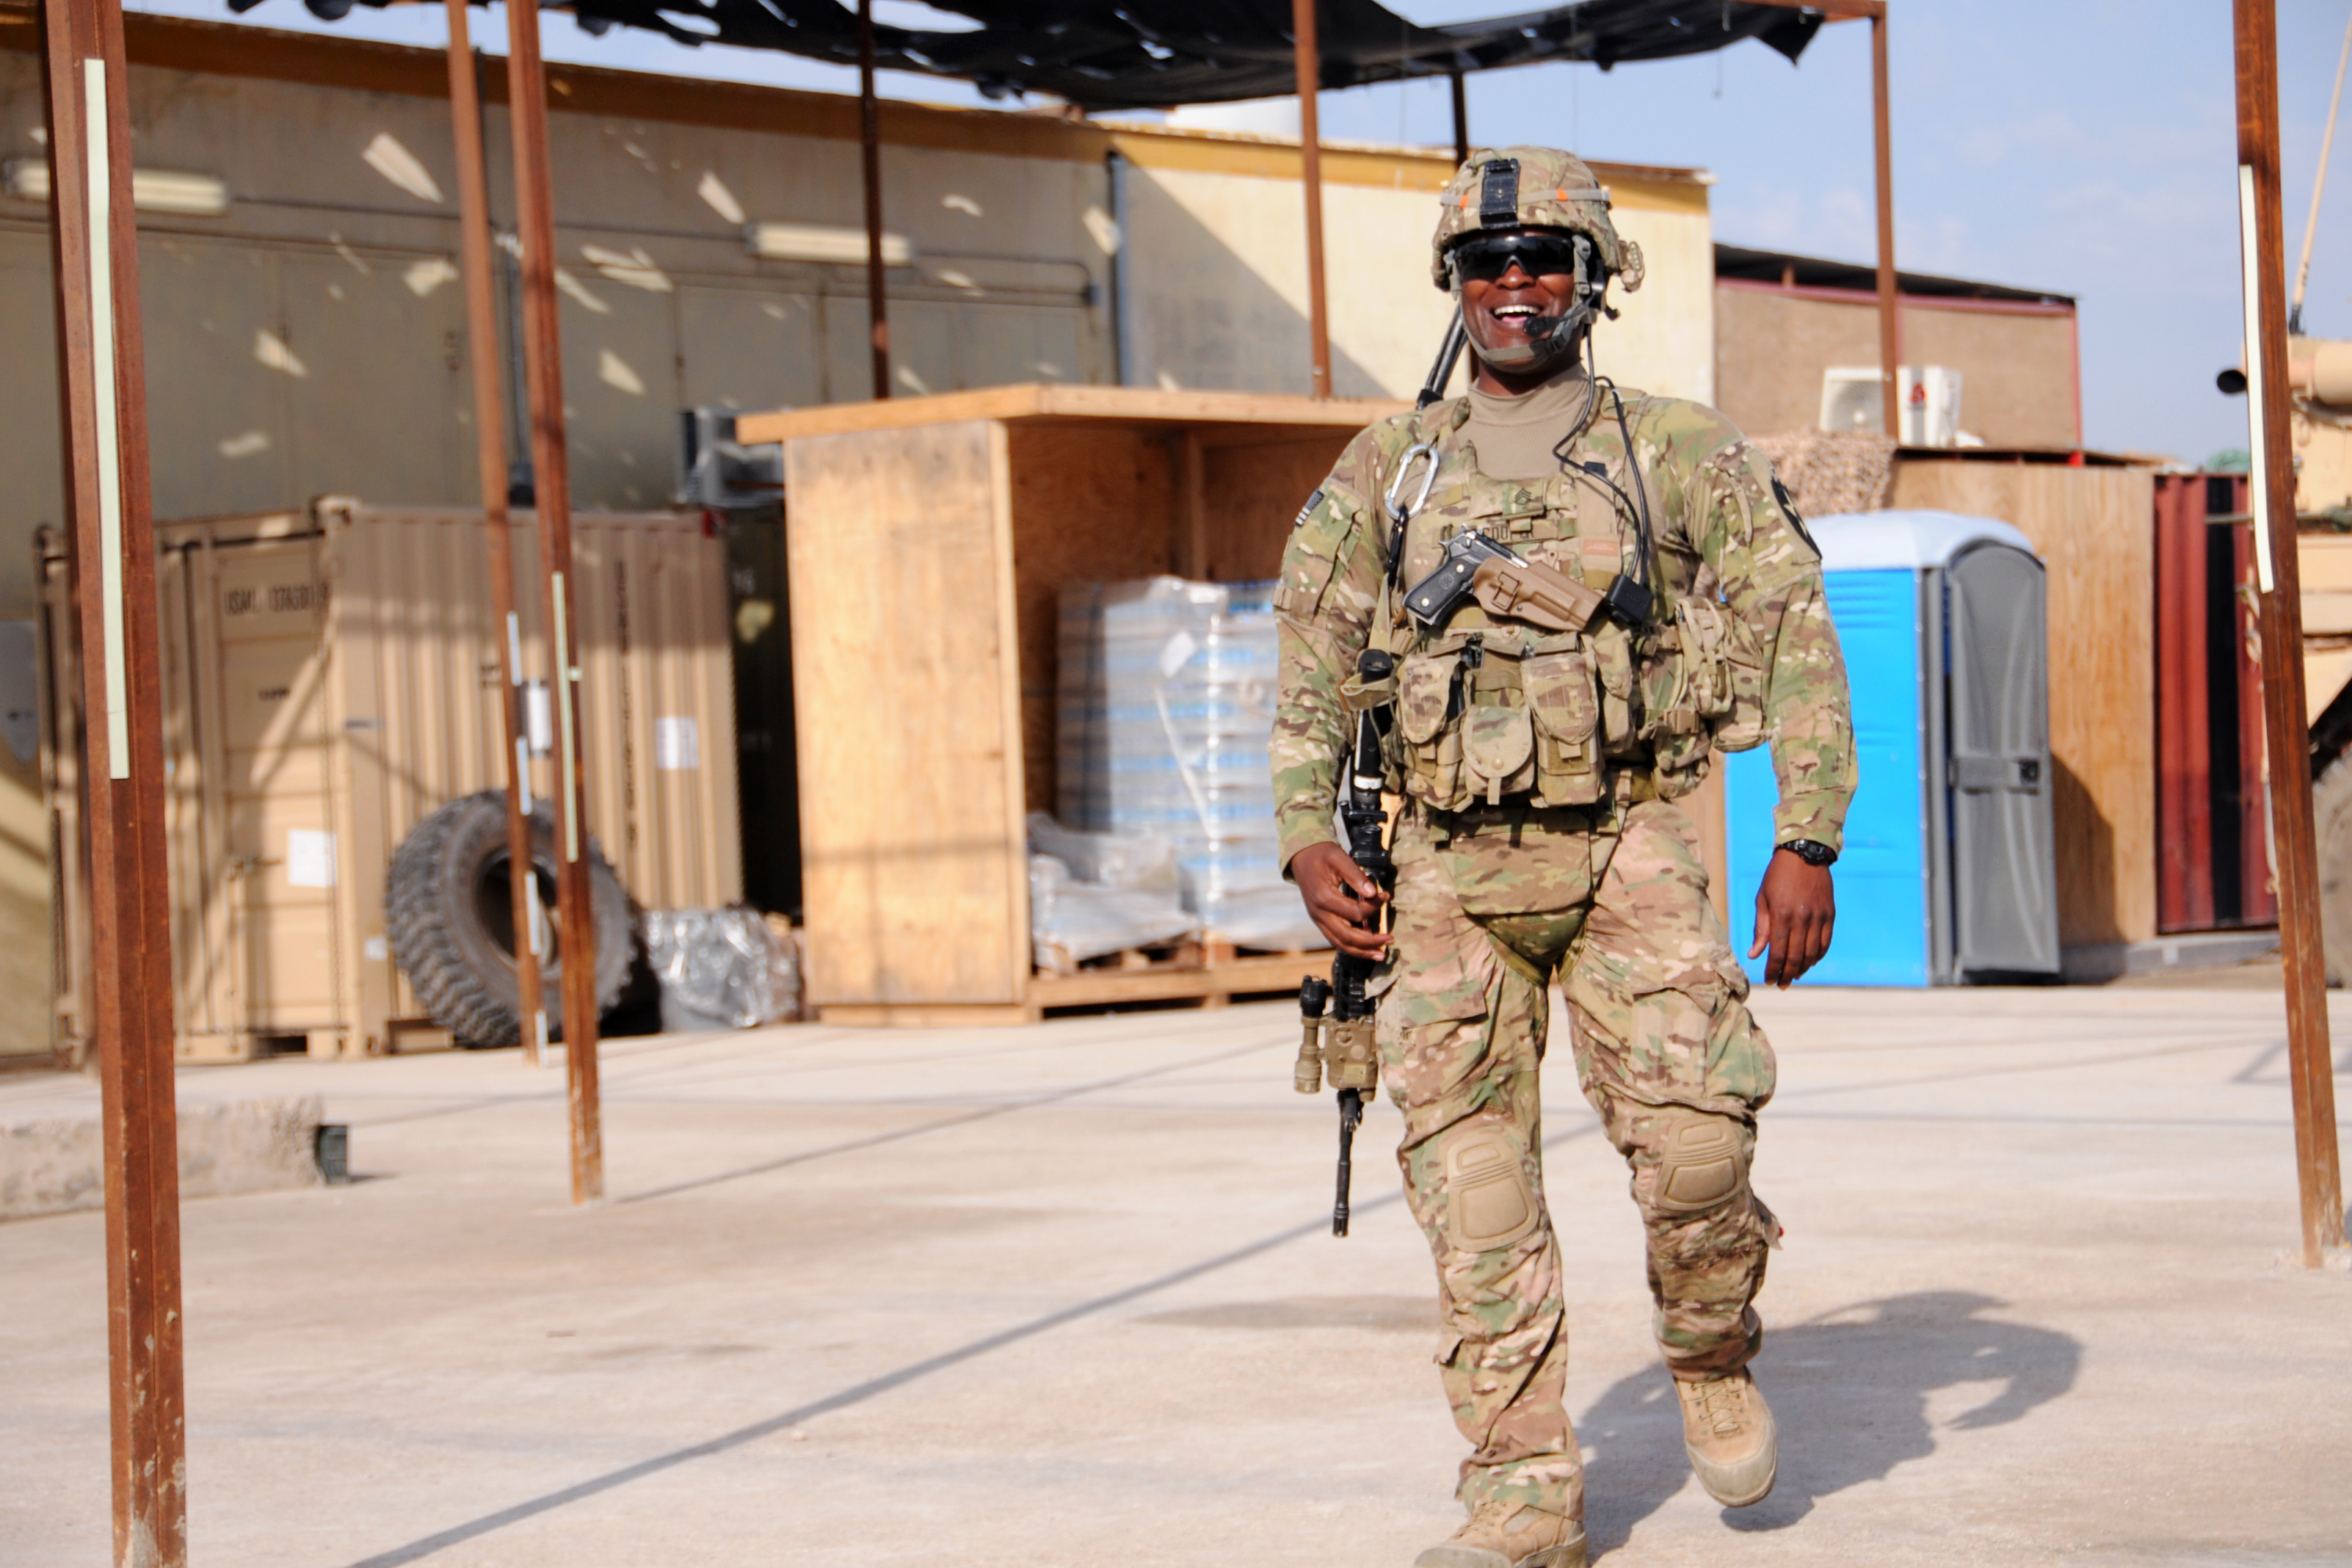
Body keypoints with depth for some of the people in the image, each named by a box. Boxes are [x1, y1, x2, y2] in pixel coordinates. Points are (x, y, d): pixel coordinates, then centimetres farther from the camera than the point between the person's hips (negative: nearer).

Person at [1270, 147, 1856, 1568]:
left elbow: (1798, 648, 3)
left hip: (1628, 854, -2)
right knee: (1472, 1184, -2)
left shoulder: (1687, 458, 4)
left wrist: (1809, 843, -6)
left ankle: (1714, 1358, 18)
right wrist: (1310, 838, 0)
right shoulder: (1386, 474, 11)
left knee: (1694, 1141, -14)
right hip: (1448, 877, 2)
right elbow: (1310, 668, 13)